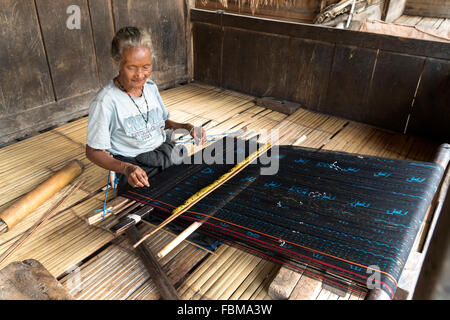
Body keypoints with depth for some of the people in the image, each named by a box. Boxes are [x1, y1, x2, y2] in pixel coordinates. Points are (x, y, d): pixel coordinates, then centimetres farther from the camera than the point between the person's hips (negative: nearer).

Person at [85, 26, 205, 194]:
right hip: (134, 166, -5)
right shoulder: (105, 102, -16)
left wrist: (182, 127, 1)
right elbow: (93, 152, -11)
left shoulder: (151, 87, 6)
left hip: (167, 153, 6)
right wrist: (126, 168, -28)